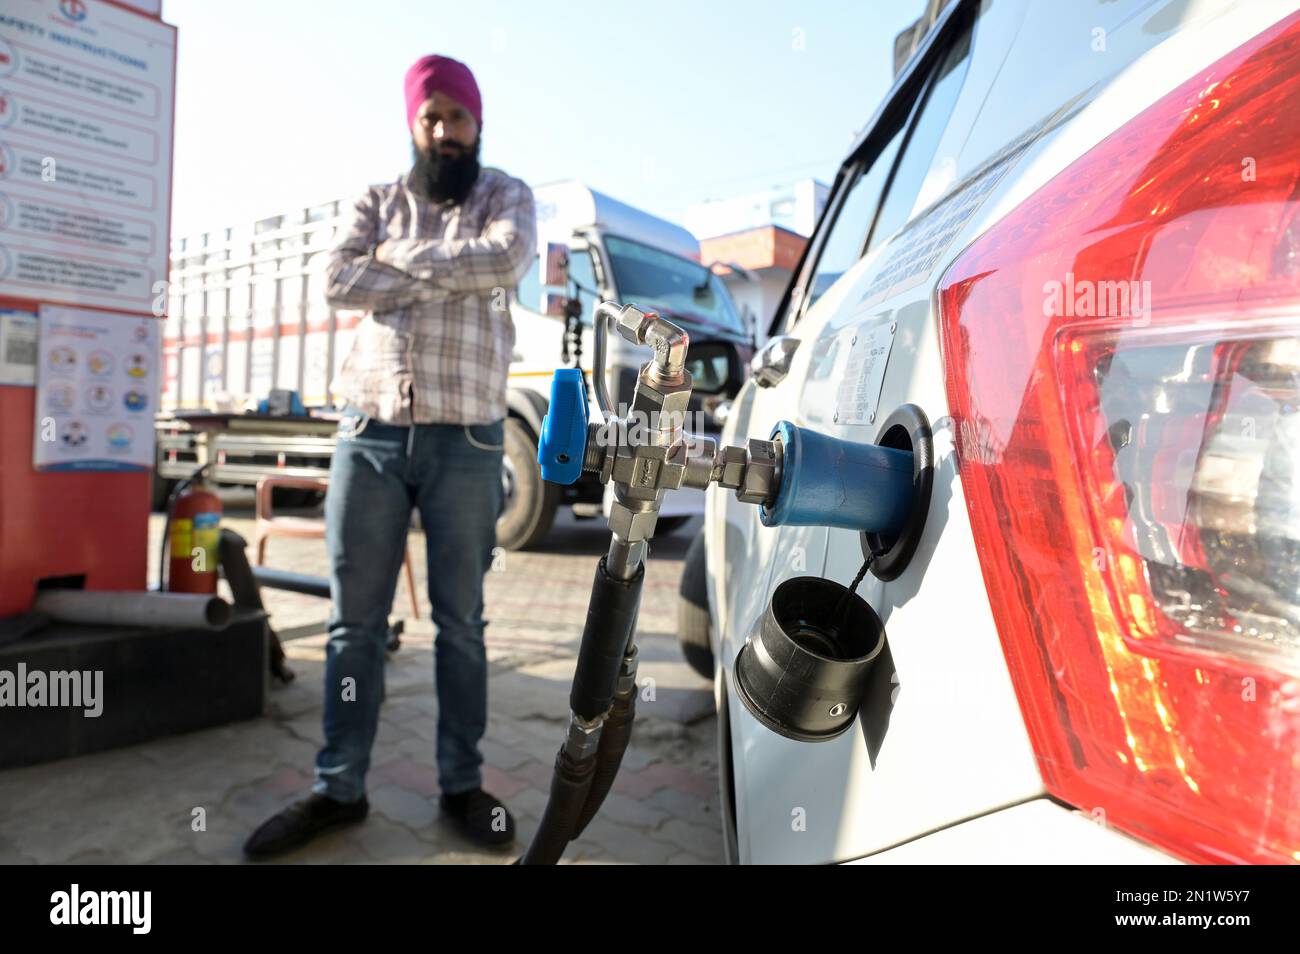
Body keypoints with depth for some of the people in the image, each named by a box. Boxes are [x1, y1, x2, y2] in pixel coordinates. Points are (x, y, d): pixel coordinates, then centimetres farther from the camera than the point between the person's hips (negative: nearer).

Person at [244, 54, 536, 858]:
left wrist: (400, 258, -4)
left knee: (461, 619, 6)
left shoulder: (506, 195, 10)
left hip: (466, 440, -2)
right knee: (356, 620, 6)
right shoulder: (378, 202, 16)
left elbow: (506, 260, -13)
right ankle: (339, 789, 20)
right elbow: (341, 282, -3)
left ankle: (463, 784, 20)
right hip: (369, 435, 3)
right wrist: (451, 273, -8)